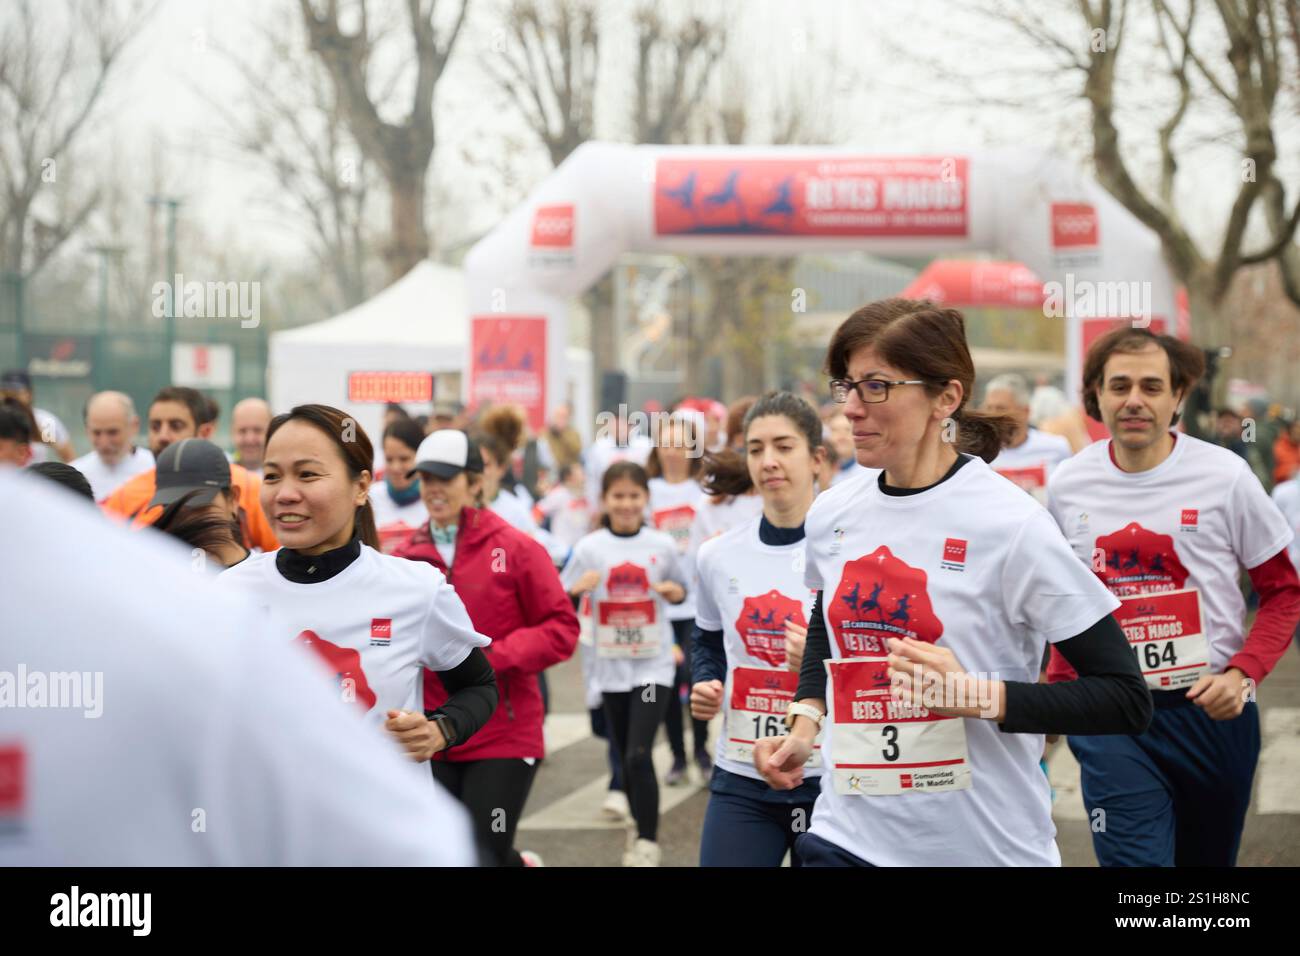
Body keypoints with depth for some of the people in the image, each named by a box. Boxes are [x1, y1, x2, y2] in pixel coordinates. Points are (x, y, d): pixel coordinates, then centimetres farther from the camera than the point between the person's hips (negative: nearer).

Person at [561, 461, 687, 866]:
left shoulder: (661, 545, 0)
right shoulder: (589, 548, -1)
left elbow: (680, 591, 15)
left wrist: (674, 591, -8)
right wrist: (578, 589, -22)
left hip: (653, 666, -2)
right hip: (610, 666, 2)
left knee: (639, 756, -13)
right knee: (625, 757, 10)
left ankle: (647, 842, -3)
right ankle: (641, 826, 32)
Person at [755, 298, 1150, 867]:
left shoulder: (1009, 523, -13)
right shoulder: (829, 515, 2)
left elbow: (1126, 700, -12)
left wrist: (976, 695, -21)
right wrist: (805, 720, 7)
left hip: (988, 846, -4)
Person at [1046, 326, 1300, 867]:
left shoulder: (1224, 476, -7)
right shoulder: (1068, 485, 0)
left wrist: (1244, 674, -15)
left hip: (1211, 710, 0)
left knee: (1208, 859, 14)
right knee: (1133, 859, -13)